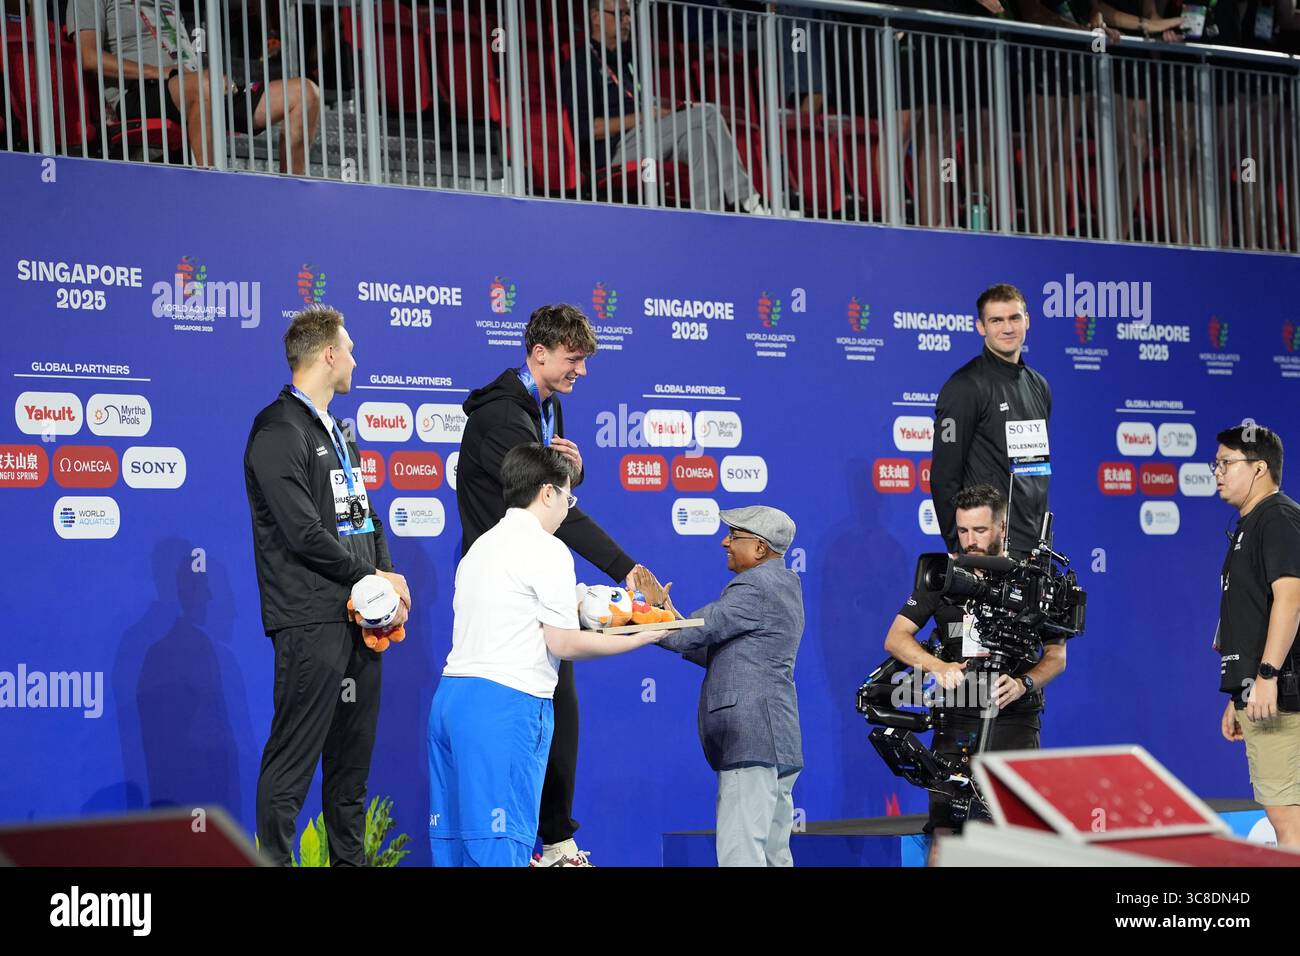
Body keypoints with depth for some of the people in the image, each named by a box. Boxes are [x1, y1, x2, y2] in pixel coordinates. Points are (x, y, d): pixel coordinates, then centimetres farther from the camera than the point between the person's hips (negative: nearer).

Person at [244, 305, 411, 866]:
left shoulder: (338, 432, 19)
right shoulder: (279, 432, -11)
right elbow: (305, 534, -17)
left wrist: (388, 578, 2)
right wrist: (374, 577, -9)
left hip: (359, 614, 9)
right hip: (312, 620, -9)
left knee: (353, 753, 13)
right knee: (294, 756, -7)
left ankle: (350, 859, 20)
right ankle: (273, 861, -3)